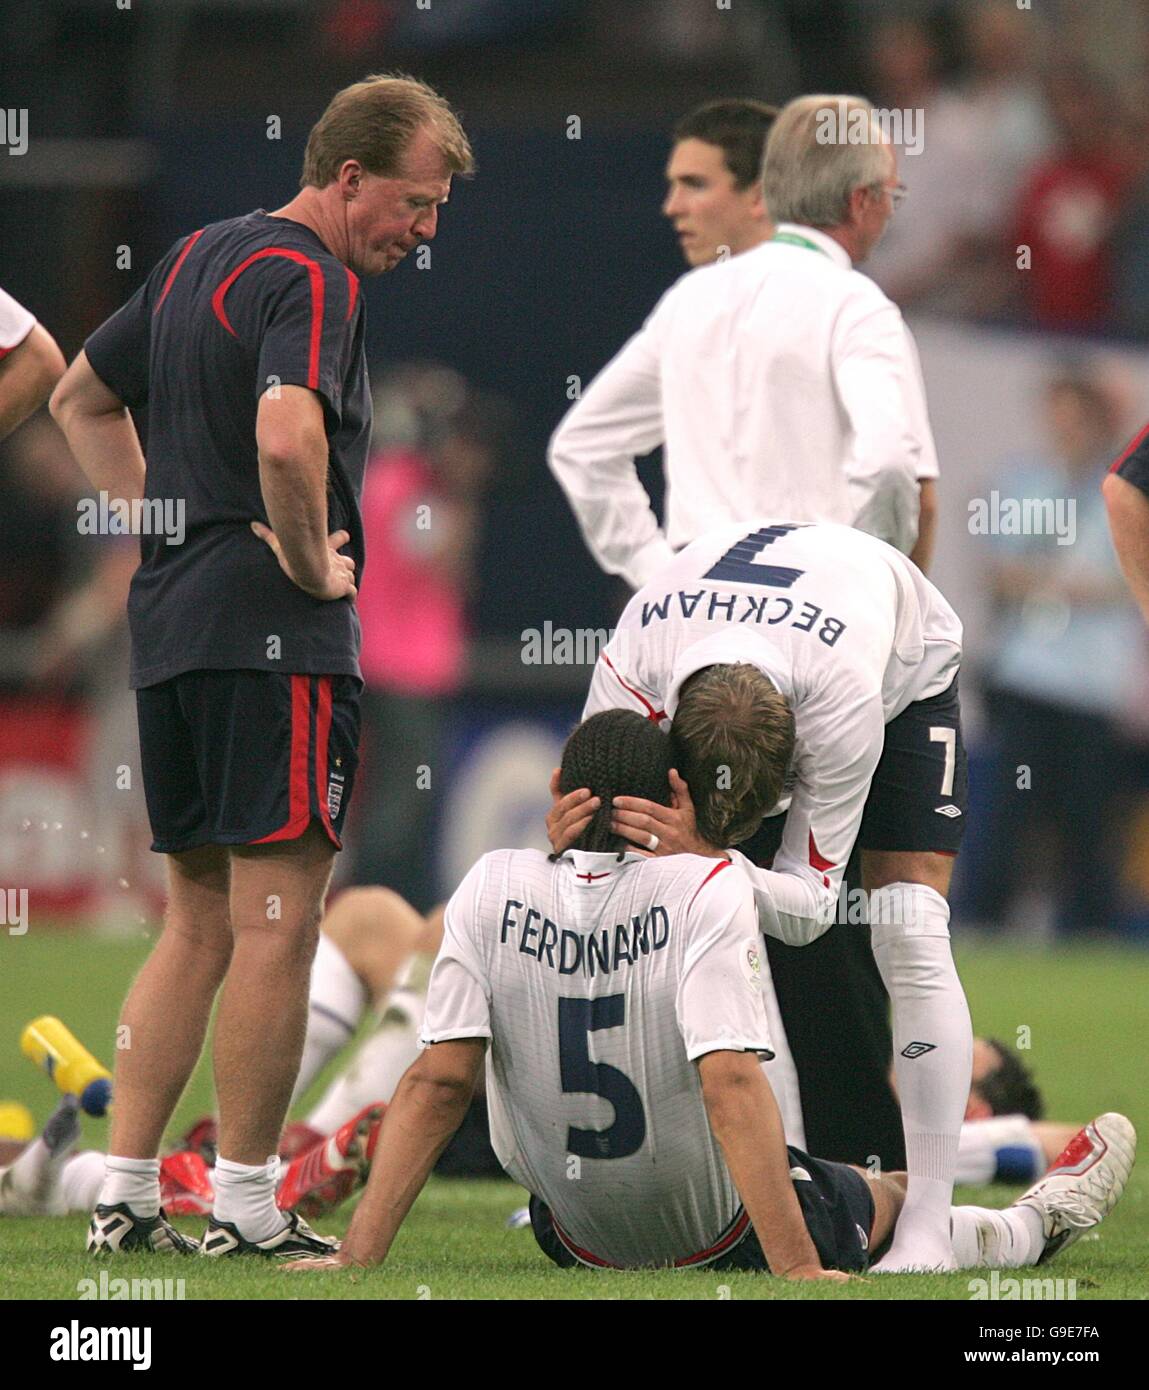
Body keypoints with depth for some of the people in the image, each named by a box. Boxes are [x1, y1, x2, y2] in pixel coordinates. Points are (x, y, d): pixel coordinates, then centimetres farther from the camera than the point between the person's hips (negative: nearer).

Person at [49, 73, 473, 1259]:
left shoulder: (199, 257, 16)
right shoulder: (309, 281, -13)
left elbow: (80, 401, 27)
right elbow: (286, 441, -31)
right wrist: (314, 562, -15)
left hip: (167, 622, 9)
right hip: (274, 638, -9)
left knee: (199, 925, 13)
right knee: (275, 927, -4)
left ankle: (124, 1195, 9)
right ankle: (245, 1214, -2)